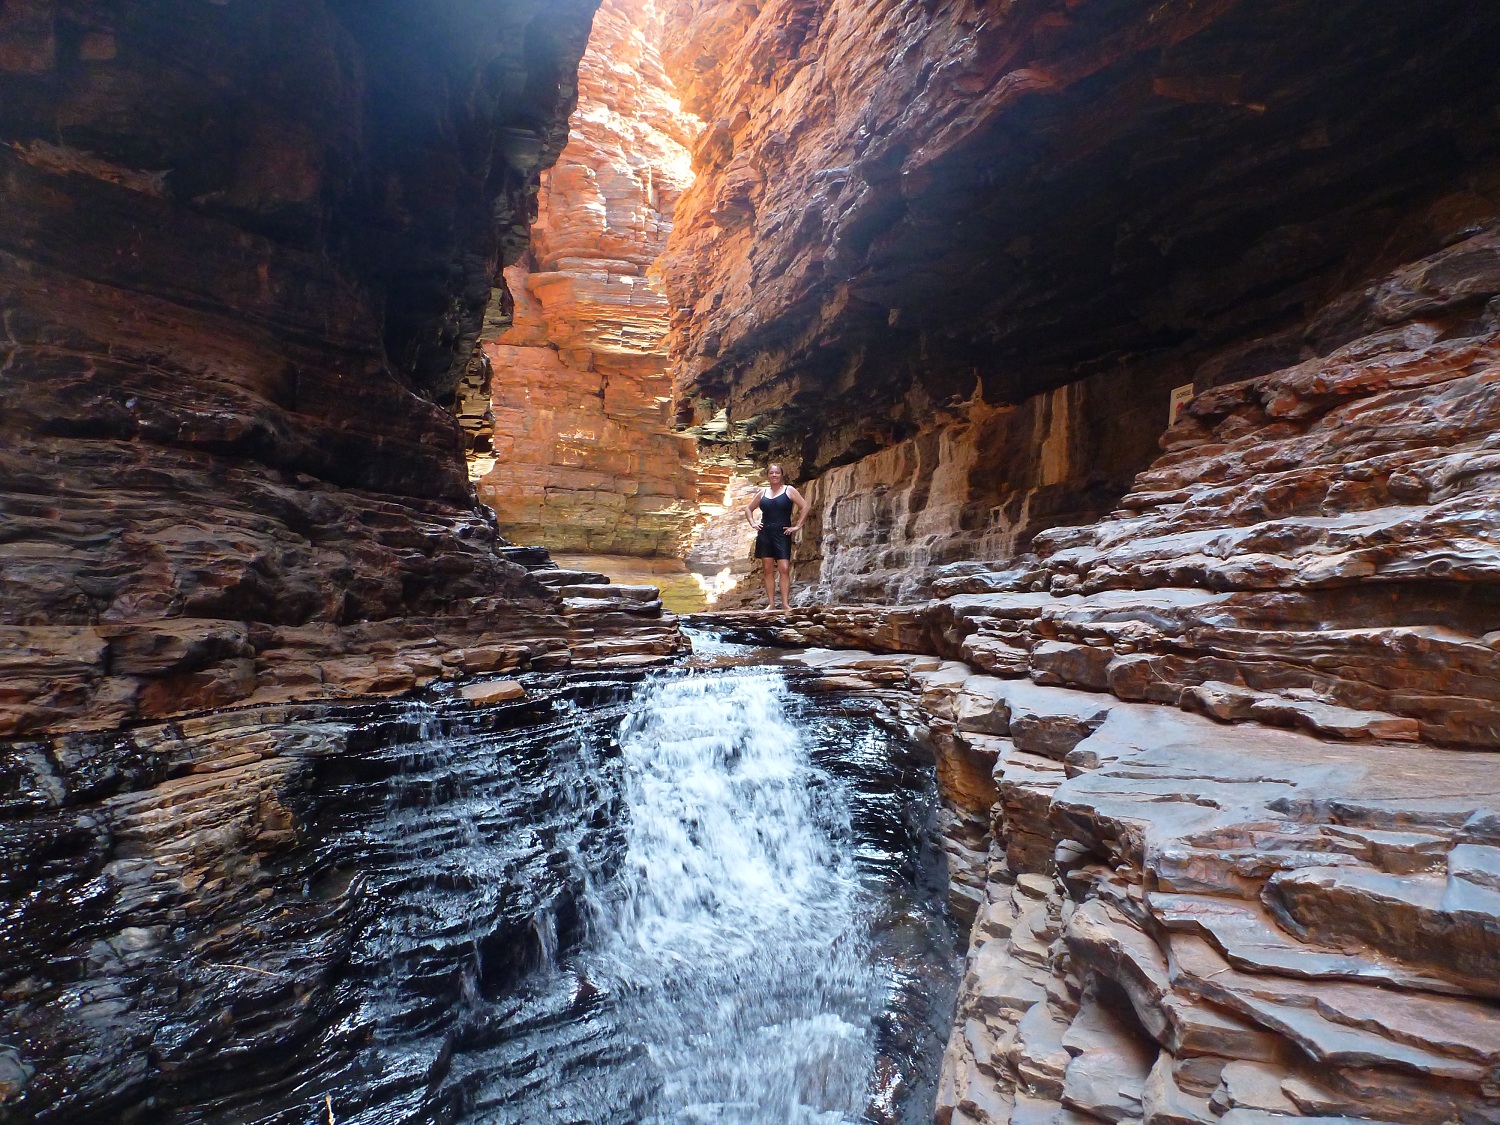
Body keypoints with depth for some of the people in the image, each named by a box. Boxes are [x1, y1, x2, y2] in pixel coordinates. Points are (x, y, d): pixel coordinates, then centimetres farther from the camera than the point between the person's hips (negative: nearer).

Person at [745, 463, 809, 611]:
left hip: (782, 534, -3)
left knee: (784, 569, -10)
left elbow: (804, 507, -3)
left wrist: (797, 526, -8)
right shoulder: (762, 493, 14)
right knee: (768, 570, 3)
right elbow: (749, 509, 24)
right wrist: (752, 523, 8)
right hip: (764, 534, 4)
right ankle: (771, 603, 6)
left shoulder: (789, 490, 4)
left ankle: (785, 603, -9)